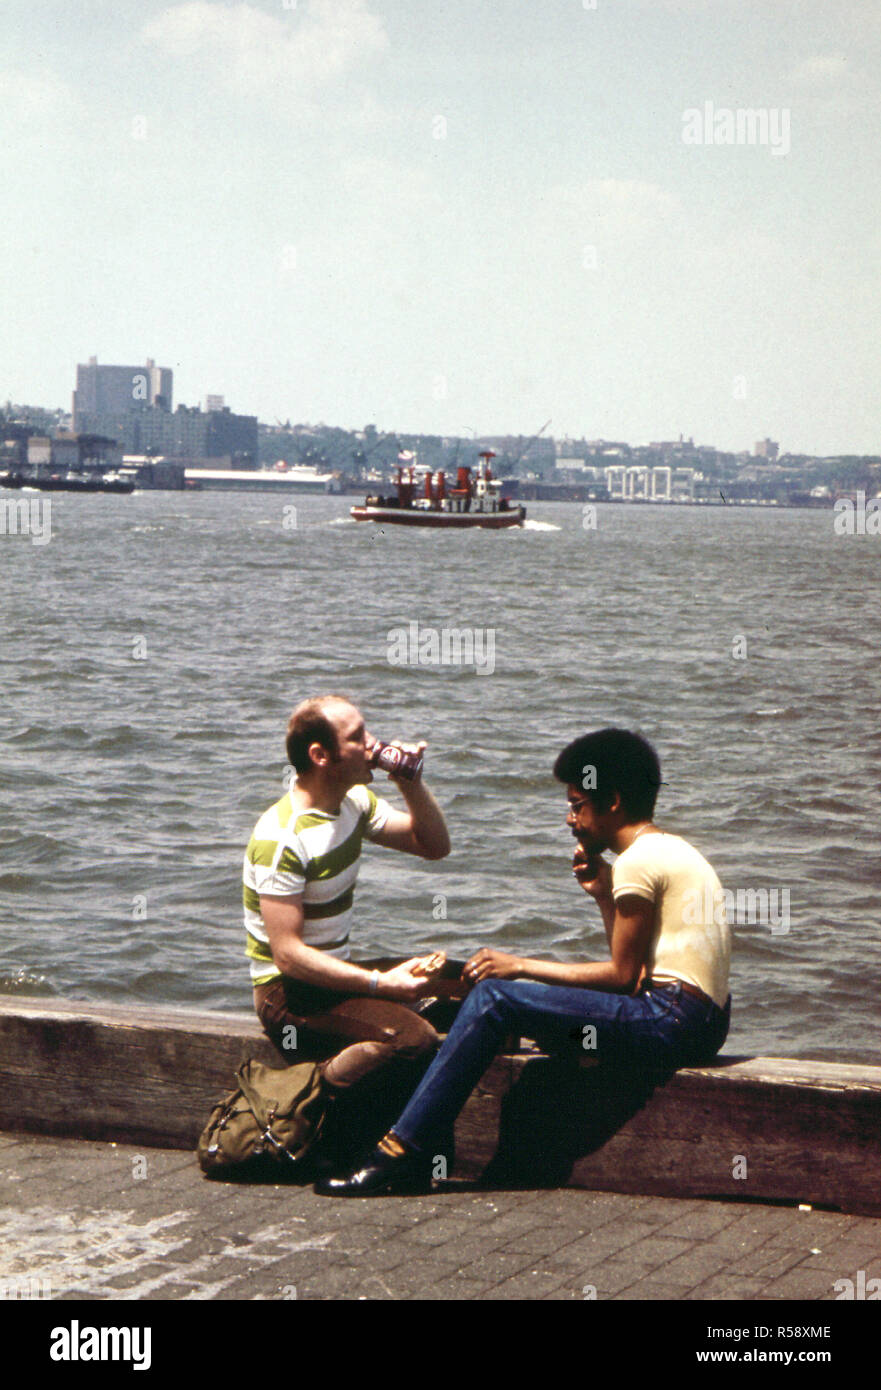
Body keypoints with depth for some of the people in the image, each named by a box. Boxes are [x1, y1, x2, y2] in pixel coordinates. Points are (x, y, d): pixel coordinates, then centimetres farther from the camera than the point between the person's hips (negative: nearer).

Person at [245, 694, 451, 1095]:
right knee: (412, 1038, -29)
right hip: (289, 992, -9)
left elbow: (435, 846, 14)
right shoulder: (281, 838, -21)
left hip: (335, 973, 9)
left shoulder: (354, 803, 6)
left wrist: (411, 784, -4)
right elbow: (288, 954, -25)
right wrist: (379, 984, -29)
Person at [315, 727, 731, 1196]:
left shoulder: (639, 859, -10)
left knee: (495, 996, -13)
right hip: (702, 1021, 11)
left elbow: (623, 976, -11)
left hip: (673, 1020, -11)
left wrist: (522, 966, -6)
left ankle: (403, 1151, -12)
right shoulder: (671, 850, 21)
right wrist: (604, 895, 13)